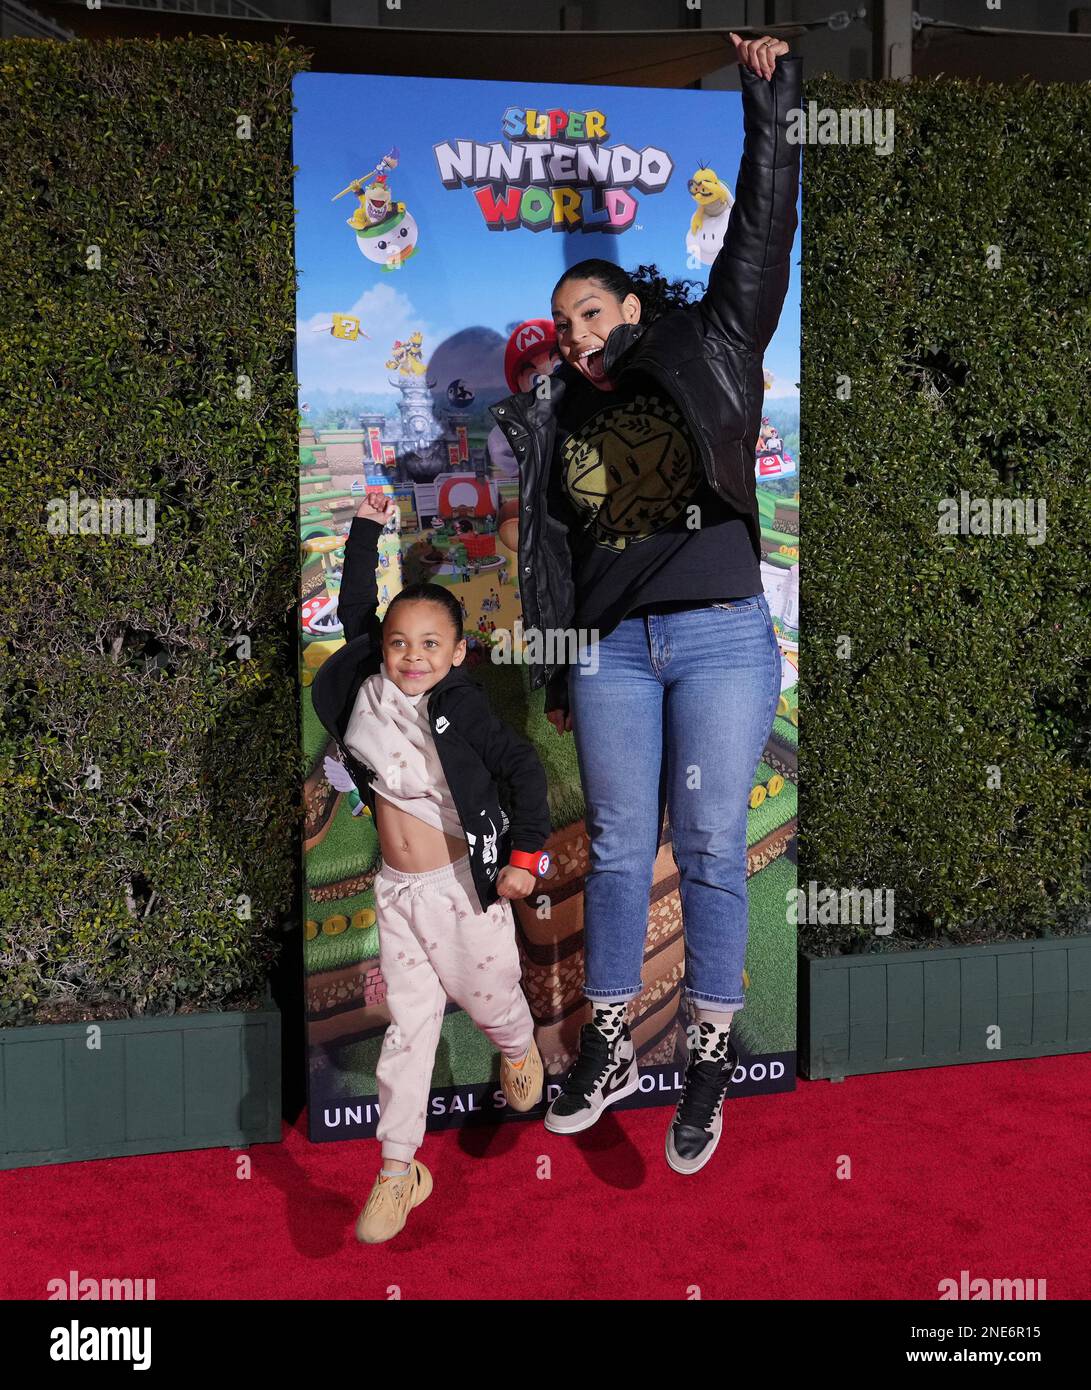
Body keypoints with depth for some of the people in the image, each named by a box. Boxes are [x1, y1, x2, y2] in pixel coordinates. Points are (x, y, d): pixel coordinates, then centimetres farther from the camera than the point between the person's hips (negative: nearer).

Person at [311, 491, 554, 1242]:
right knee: (408, 1022, 9)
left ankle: (520, 1051, 53)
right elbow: (356, 610, 9)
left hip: (463, 884, -4)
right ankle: (399, 1171, 17)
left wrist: (526, 855, -14)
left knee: (489, 994, 17)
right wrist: (367, 528, 10)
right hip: (396, 888, 4)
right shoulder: (368, 686, -5)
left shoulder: (459, 707, -19)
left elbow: (522, 767, -14)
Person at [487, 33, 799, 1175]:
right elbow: (548, 554, 14)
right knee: (617, 850, 6)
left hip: (723, 639, -2)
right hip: (611, 651, 3)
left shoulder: (710, 357, 9)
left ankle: (709, 1063, 12)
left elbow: (763, 226, 3)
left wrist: (769, 92, -3)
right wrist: (554, 675, 12)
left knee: (712, 852, 0)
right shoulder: (557, 421, 15)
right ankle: (608, 1050, 19)